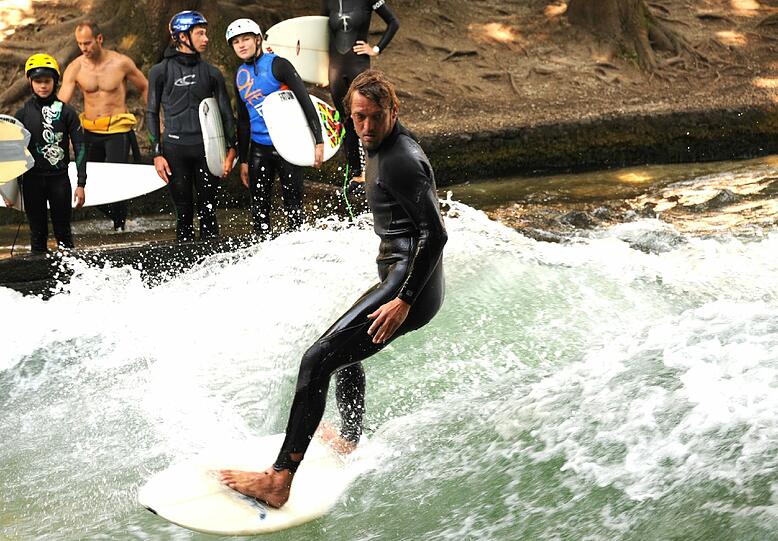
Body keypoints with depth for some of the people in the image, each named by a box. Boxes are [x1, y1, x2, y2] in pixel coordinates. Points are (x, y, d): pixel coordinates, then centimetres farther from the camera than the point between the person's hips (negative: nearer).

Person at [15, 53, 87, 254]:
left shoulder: (66, 112, 0)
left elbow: (80, 147, 1)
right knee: (37, 232, 6)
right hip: (32, 179, 1)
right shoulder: (23, 114, 5)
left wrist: (81, 184, -5)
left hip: (59, 178, -1)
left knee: (63, 231, 2)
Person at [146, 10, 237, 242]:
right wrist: (157, 153, -1)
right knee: (184, 212, 1)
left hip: (206, 148, 2)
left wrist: (231, 149, 2)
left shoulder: (212, 73, 10)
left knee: (208, 212, 2)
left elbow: (226, 113, 13)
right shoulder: (160, 71, 5)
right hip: (175, 149, -1)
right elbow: (152, 113, 6)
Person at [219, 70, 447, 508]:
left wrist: (404, 301, -27)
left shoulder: (401, 160, -18)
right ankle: (350, 441, 52)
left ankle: (279, 481, -21)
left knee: (318, 360, -18)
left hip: (410, 287, -11)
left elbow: (435, 233, -23)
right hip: (400, 281, 11)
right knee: (348, 351, 32)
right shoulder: (384, 148, 14)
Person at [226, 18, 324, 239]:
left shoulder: (277, 65, -7)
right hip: (259, 148, 5)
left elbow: (305, 102, -11)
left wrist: (318, 141, -18)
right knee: (259, 205, 4)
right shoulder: (240, 76, 11)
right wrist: (243, 160, 18)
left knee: (293, 202, -1)